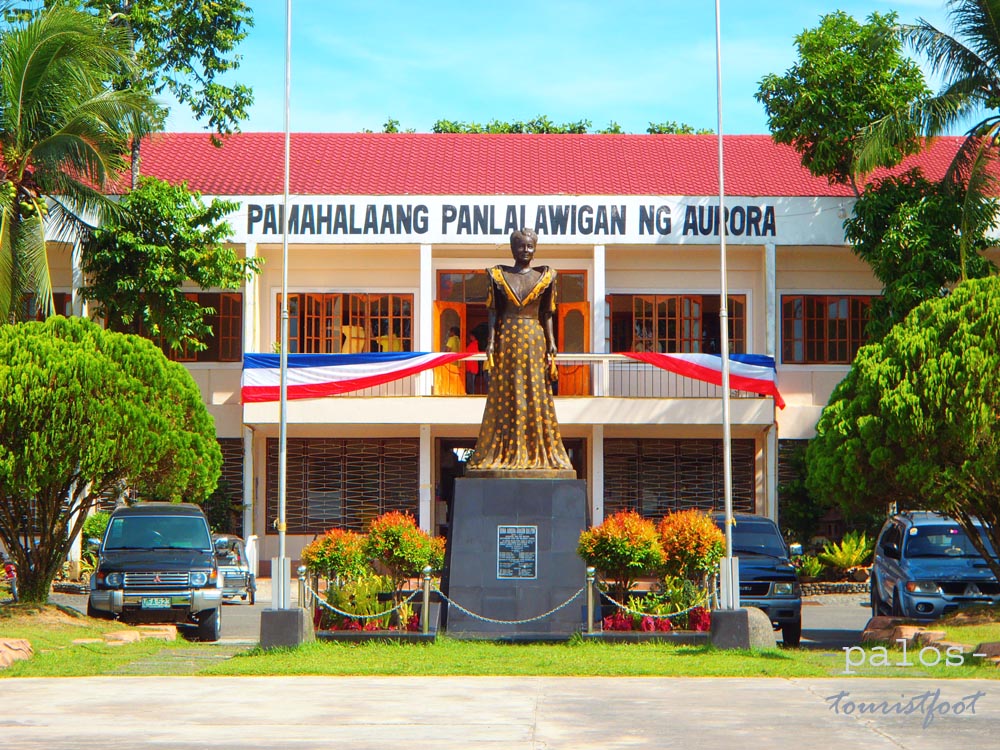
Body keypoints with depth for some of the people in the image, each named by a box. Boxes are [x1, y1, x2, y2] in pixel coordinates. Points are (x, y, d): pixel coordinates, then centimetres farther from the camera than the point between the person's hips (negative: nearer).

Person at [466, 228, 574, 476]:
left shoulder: (544, 277, 8)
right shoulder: (498, 275, 6)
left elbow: (546, 315, 9)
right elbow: (494, 312, 5)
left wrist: (551, 343, 1)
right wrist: (491, 341, -5)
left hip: (535, 339, 1)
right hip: (507, 337, -1)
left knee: (536, 397, -1)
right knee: (505, 396, -2)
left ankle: (538, 454, 1)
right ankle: (505, 454, 0)